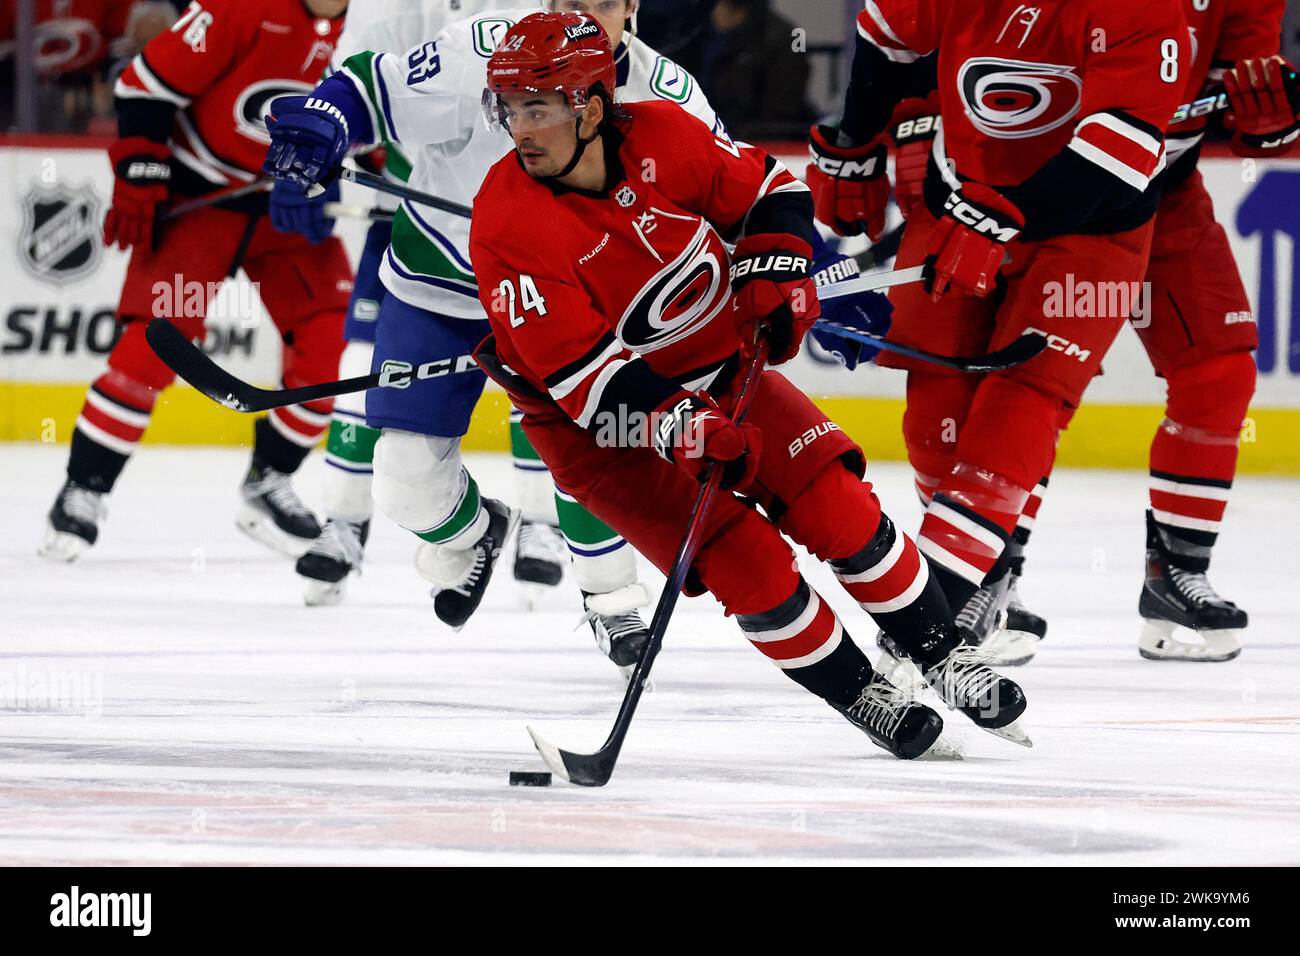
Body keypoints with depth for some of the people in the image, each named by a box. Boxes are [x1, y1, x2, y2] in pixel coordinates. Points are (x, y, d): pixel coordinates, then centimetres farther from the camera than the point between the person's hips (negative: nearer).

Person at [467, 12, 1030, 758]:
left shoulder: (661, 138, -13)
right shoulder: (507, 226, -25)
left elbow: (766, 190, 6)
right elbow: (579, 369, -28)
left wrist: (775, 274, -10)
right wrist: (677, 424, -37)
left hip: (720, 368, 4)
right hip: (606, 429, -4)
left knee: (839, 506, -7)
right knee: (744, 562, -16)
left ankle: (945, 658, 11)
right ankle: (861, 696, 3)